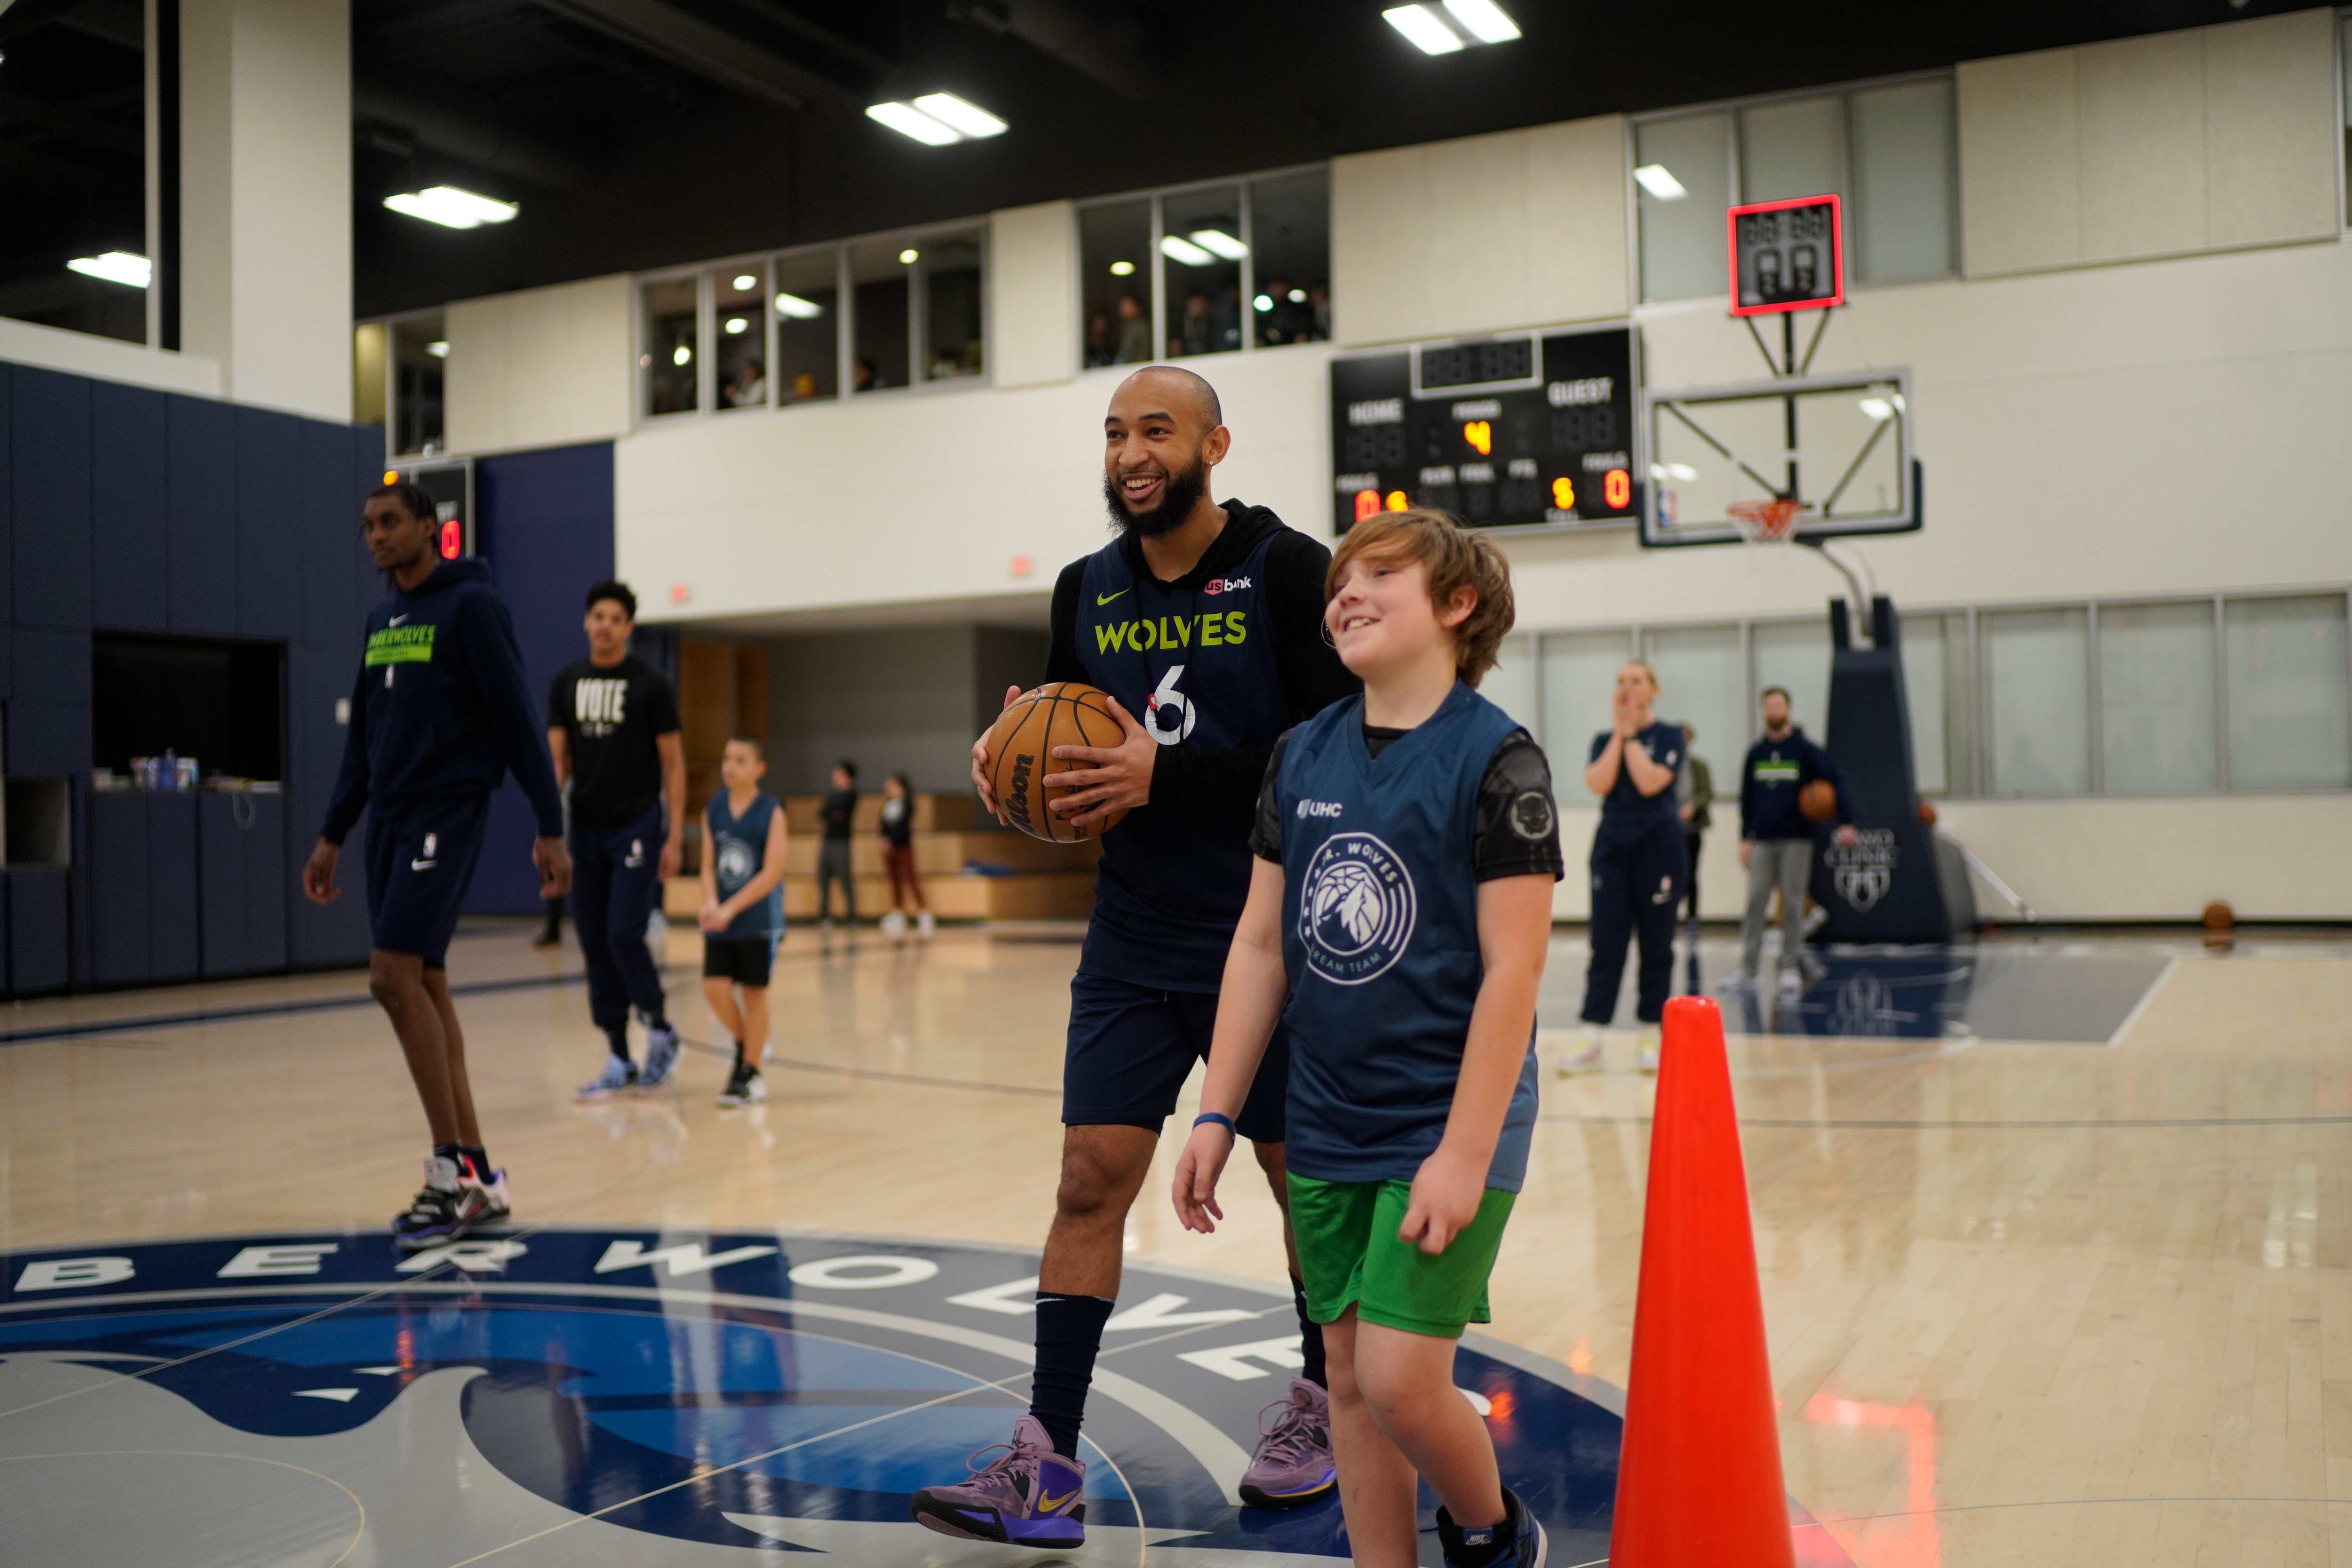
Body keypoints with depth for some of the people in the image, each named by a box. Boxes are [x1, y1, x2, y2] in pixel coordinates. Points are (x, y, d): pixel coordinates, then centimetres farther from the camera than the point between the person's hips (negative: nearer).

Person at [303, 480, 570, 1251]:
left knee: (395, 977, -16)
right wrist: (332, 834, 18)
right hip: (389, 819, 8)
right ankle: (477, 1180, 12)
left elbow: (518, 721, -9)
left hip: (448, 812, -8)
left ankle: (452, 1168, -7)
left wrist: (550, 829, -13)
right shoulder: (379, 620, 17)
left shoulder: (471, 605, -6)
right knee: (423, 989, 6)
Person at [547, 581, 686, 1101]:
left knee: (624, 935, -13)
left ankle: (660, 1030, 11)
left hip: (637, 826, -4)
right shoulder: (566, 682, 7)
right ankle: (618, 1061, 13)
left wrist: (675, 837, -8)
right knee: (595, 945, 4)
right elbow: (557, 758, 8)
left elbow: (673, 763, -3)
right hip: (586, 829, 4)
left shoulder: (650, 684, -4)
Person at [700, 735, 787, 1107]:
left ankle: (749, 1074, 15)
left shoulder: (771, 812, -9)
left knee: (754, 992, 4)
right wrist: (711, 904, -15)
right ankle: (746, 1046, 22)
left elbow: (772, 873, -14)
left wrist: (731, 909, -19)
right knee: (715, 989, -5)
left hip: (759, 920, -3)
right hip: (720, 922, 4)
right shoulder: (713, 810, 3)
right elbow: (709, 866, 4)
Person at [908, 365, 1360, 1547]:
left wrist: (1169, 773, -24)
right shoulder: (1087, 589, 7)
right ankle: (1047, 1463, 4)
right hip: (1133, 938, 4)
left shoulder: (1287, 571, -10)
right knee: (1090, 1176, -1)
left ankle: (1322, 1398, 33)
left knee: (1305, 1174, 11)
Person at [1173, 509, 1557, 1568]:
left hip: (1445, 1129, -5)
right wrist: (1217, 1113, 6)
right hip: (1328, 1130, 6)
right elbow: (1261, 942, 9)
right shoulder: (1302, 755, 5)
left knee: (1401, 1381, -7)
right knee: (1351, 1380, 11)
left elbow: (1513, 968, -15)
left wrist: (1464, 1154, -18)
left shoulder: (1493, 758, -12)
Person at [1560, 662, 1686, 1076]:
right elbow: (1598, 784, -9)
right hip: (1612, 847, 2)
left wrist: (1631, 734, -11)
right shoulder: (1604, 739, 10)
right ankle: (1591, 1044, -3)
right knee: (1605, 945, -2)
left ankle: (1649, 1038, 11)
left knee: (1656, 946, 3)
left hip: (1658, 848, -2)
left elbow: (1650, 782, -16)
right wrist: (1619, 732, -8)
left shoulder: (1669, 737, 0)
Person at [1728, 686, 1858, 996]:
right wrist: (1745, 839, 8)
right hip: (1762, 842, 3)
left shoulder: (1806, 750, -1)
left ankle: (1791, 968, 7)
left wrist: (1846, 822, -17)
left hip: (1797, 842, -2)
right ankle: (1748, 968, 1)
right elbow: (1747, 798, 14)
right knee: (1755, 902, -2)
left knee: (1792, 904, 0)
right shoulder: (1756, 753, 9)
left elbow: (1837, 781, -5)